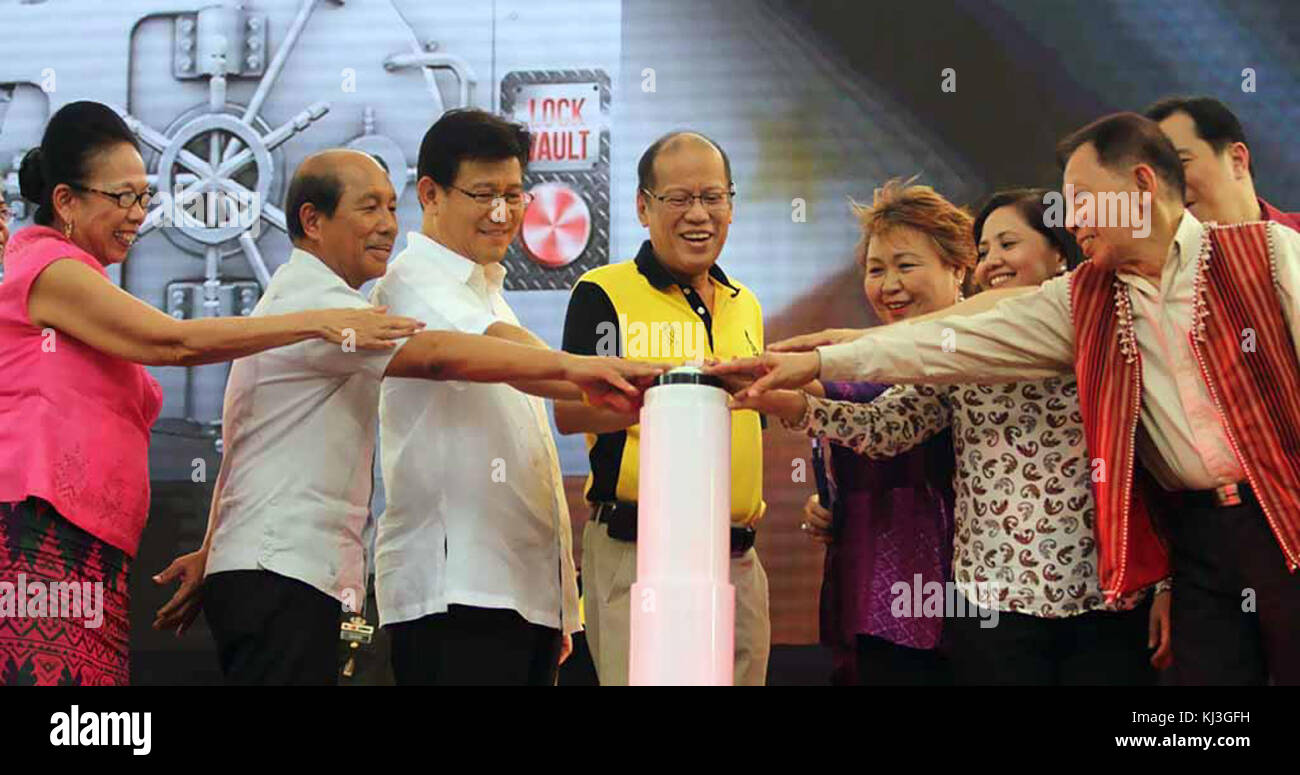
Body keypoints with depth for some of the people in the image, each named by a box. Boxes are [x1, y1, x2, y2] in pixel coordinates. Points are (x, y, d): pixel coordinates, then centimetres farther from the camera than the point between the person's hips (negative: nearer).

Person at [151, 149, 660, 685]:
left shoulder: (296, 297, 24)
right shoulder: (313, 300, -11)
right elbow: (433, 354, -27)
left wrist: (211, 554, 27)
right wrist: (570, 365, -33)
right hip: (281, 579, -11)